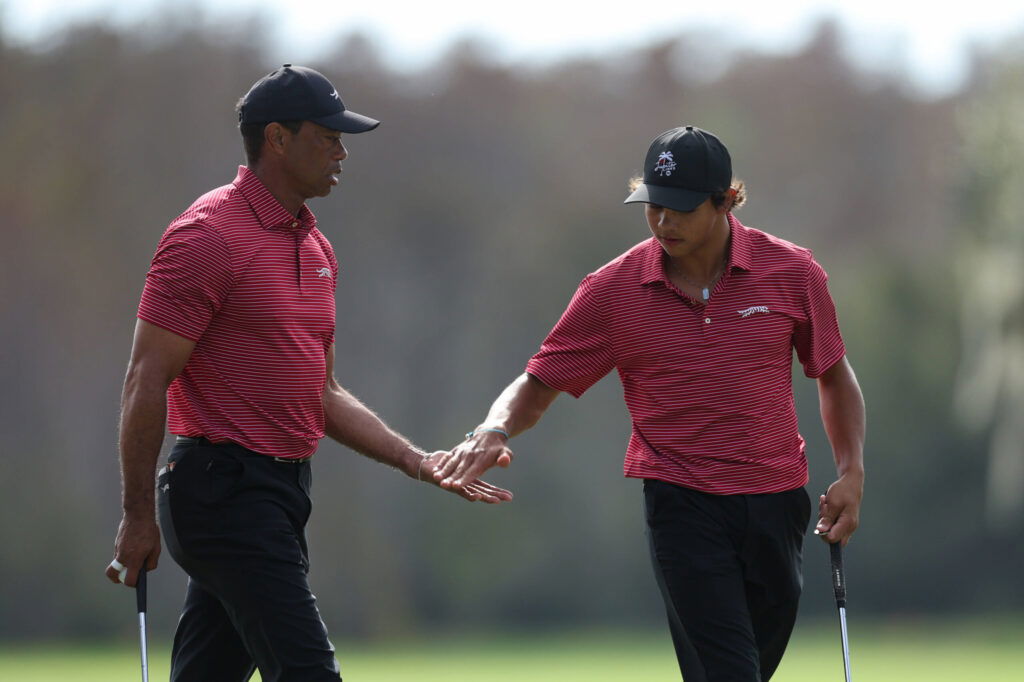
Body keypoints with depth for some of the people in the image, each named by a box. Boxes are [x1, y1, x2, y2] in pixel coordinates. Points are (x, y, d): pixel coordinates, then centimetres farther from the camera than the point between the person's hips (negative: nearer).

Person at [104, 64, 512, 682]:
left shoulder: (315, 246, 18)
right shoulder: (208, 236, -11)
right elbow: (147, 382, -13)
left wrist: (419, 463, 16)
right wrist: (139, 515, -15)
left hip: (282, 490, 9)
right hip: (224, 487, -9)